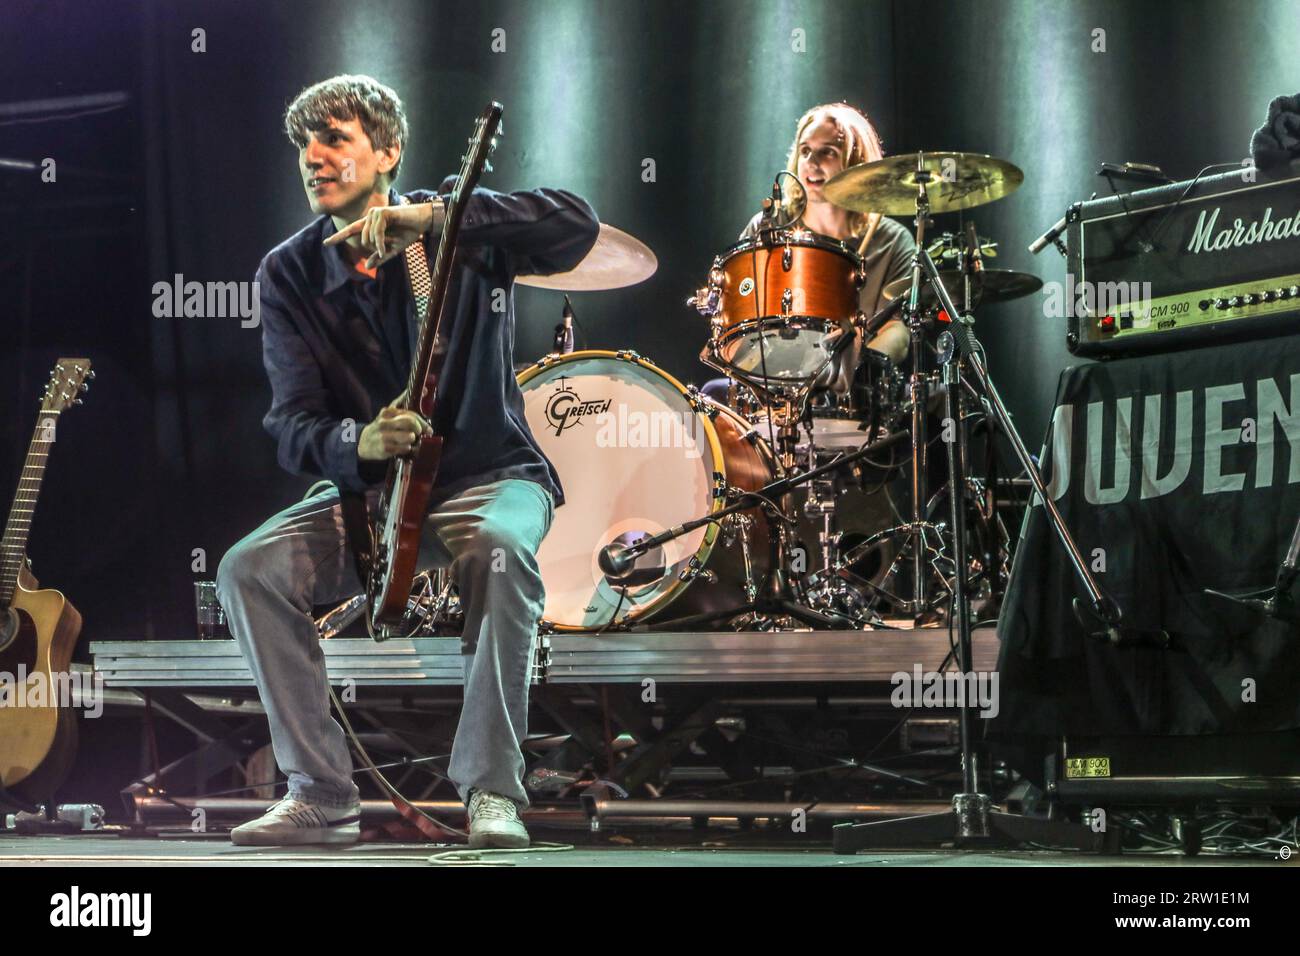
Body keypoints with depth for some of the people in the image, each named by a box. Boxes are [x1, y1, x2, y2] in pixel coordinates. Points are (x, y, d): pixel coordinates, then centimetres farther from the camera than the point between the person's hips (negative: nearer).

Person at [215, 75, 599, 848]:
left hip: (487, 475, -3)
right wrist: (357, 445, -33)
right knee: (249, 570, -21)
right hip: (365, 489, 3)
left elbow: (576, 225, -26)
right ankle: (323, 797, -15)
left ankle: (493, 791, -27)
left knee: (501, 552, -37)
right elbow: (293, 427, -9)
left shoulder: (460, 230, -7)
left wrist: (434, 217, -35)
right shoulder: (288, 275, -1)